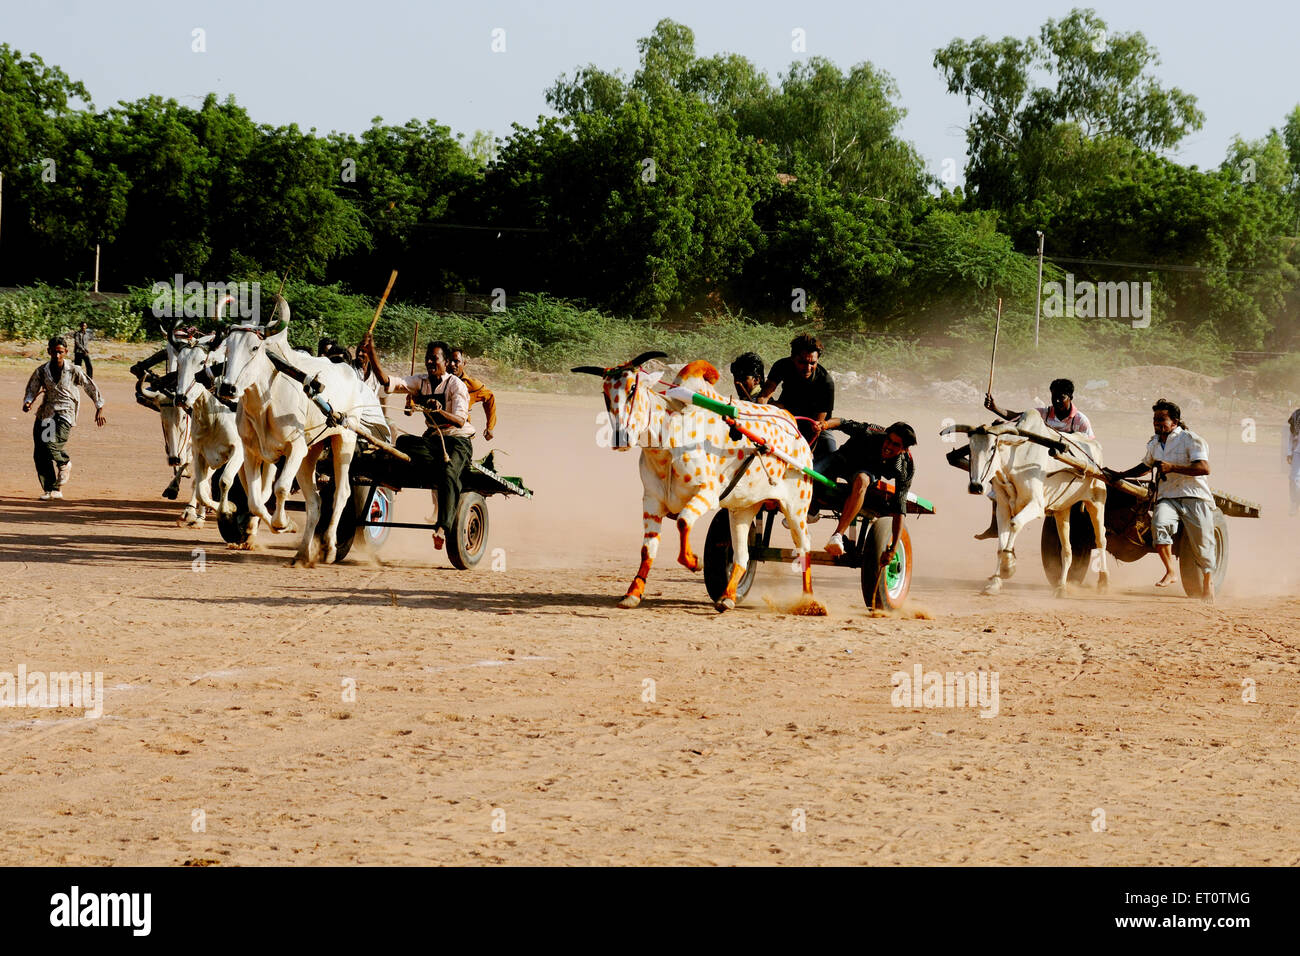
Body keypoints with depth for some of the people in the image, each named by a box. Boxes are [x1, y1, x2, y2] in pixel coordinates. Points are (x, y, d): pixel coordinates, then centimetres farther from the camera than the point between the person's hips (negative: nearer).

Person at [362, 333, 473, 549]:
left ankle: (443, 527, -45)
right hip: (432, 439, 6)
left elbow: (460, 421, -22)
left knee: (448, 473, -36)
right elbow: (388, 382, -4)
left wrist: (441, 411, -42)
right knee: (403, 442, -27)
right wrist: (371, 354, -16)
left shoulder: (456, 385, -9)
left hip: (458, 440, -6)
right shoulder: (421, 382, 7)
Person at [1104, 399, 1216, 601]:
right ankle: (1169, 572, -17)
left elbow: (1204, 468, -18)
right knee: (1159, 524, -29)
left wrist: (1172, 467, -23)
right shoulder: (1155, 443, 16)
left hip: (1194, 496, -4)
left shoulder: (1191, 439, -6)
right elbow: (1145, 466, 36)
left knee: (1202, 542, -1)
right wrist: (1119, 475, 28)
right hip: (1167, 497, 4)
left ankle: (1208, 581, 25)